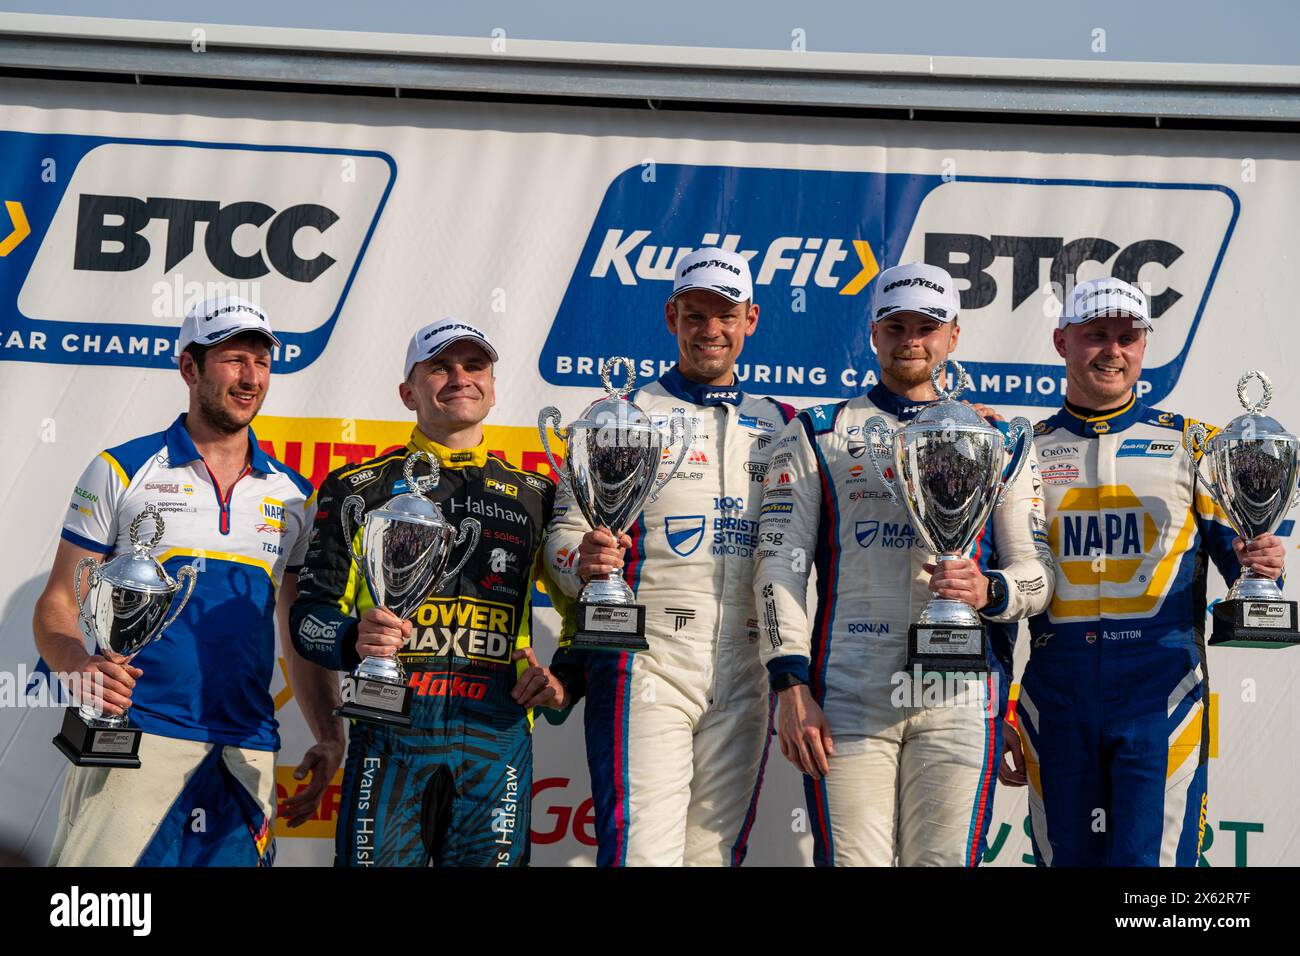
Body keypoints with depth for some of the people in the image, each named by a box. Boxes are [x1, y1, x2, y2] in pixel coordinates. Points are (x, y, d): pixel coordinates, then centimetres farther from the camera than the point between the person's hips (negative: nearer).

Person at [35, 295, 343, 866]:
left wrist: (329, 738, 5)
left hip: (246, 754, 3)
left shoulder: (294, 496, 13)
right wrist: (81, 665, -19)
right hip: (132, 740, -3)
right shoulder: (122, 472, 4)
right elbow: (58, 603, 2)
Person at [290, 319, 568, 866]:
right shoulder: (358, 488, 9)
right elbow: (310, 614, 4)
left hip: (498, 738, 2)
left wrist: (560, 680, 2)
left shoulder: (536, 495, 16)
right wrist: (354, 640, -18)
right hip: (391, 731, -2)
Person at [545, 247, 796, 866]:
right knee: (644, 848, -12)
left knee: (716, 849, 9)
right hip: (648, 661, -3)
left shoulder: (780, 425, 15)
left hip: (745, 674, 4)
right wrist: (584, 561, -21)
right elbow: (564, 530, -2)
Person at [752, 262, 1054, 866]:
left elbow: (1038, 572, 11)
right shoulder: (817, 435, 11)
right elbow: (780, 565, 4)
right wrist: (792, 686, -6)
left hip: (960, 697, 1)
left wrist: (990, 591, -12)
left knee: (943, 860, 0)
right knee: (853, 860, -4)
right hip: (848, 696, -1)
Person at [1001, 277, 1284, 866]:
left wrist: (1254, 565, -16)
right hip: (1057, 696, 2)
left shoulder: (1191, 444, 8)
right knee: (1068, 857, 8)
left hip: (1161, 691, -2)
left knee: (1148, 860, -9)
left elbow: (1234, 549, 8)